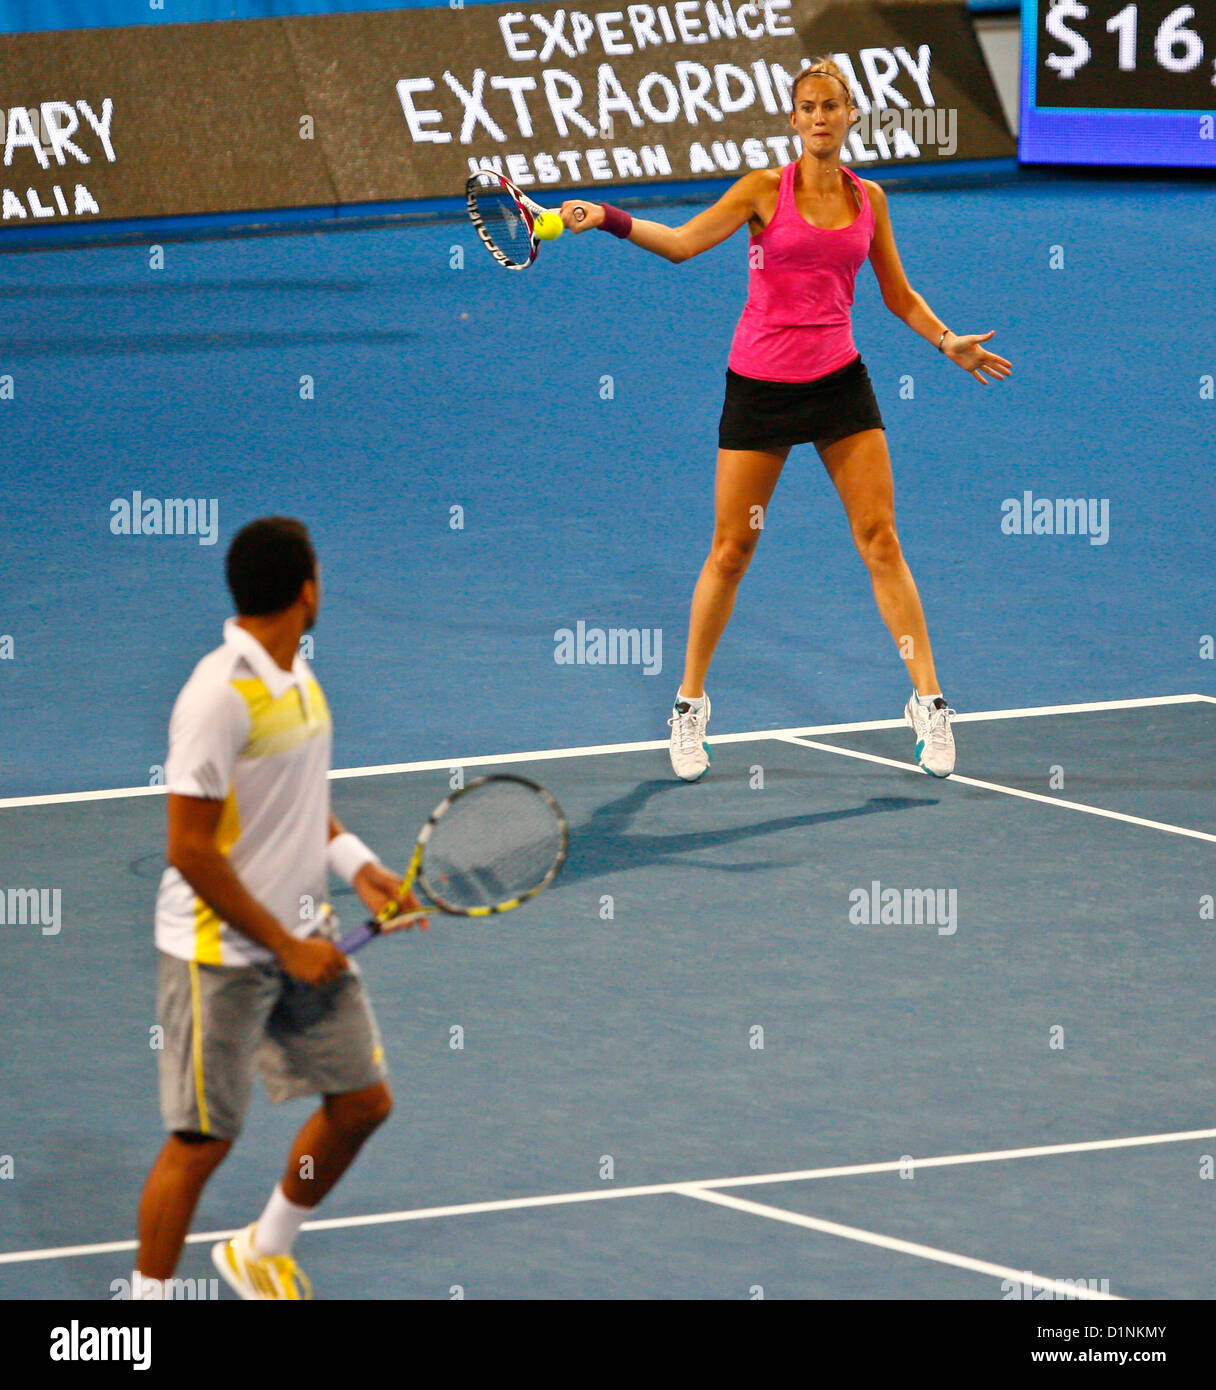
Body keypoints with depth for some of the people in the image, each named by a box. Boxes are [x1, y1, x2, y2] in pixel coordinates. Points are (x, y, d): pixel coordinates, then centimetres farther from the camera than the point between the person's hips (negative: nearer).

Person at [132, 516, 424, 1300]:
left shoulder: (297, 676, 6)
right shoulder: (220, 696, -22)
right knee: (203, 1140, -4)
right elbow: (191, 849, -22)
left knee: (362, 1101, 13)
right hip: (220, 953, -9)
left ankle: (265, 1252, 33)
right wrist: (286, 946, -17)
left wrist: (355, 863, 4)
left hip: (298, 939, 9)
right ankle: (149, 1298, 10)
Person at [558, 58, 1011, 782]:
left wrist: (948, 340, 1)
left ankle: (930, 702, 0)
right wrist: (610, 219, -28)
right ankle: (691, 706, 14)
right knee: (732, 549, 1)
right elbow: (684, 241, -15)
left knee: (881, 539, -4)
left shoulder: (869, 198, 7)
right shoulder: (767, 188, -4)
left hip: (838, 380, 2)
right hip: (760, 385, -2)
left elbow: (899, 295, 16)